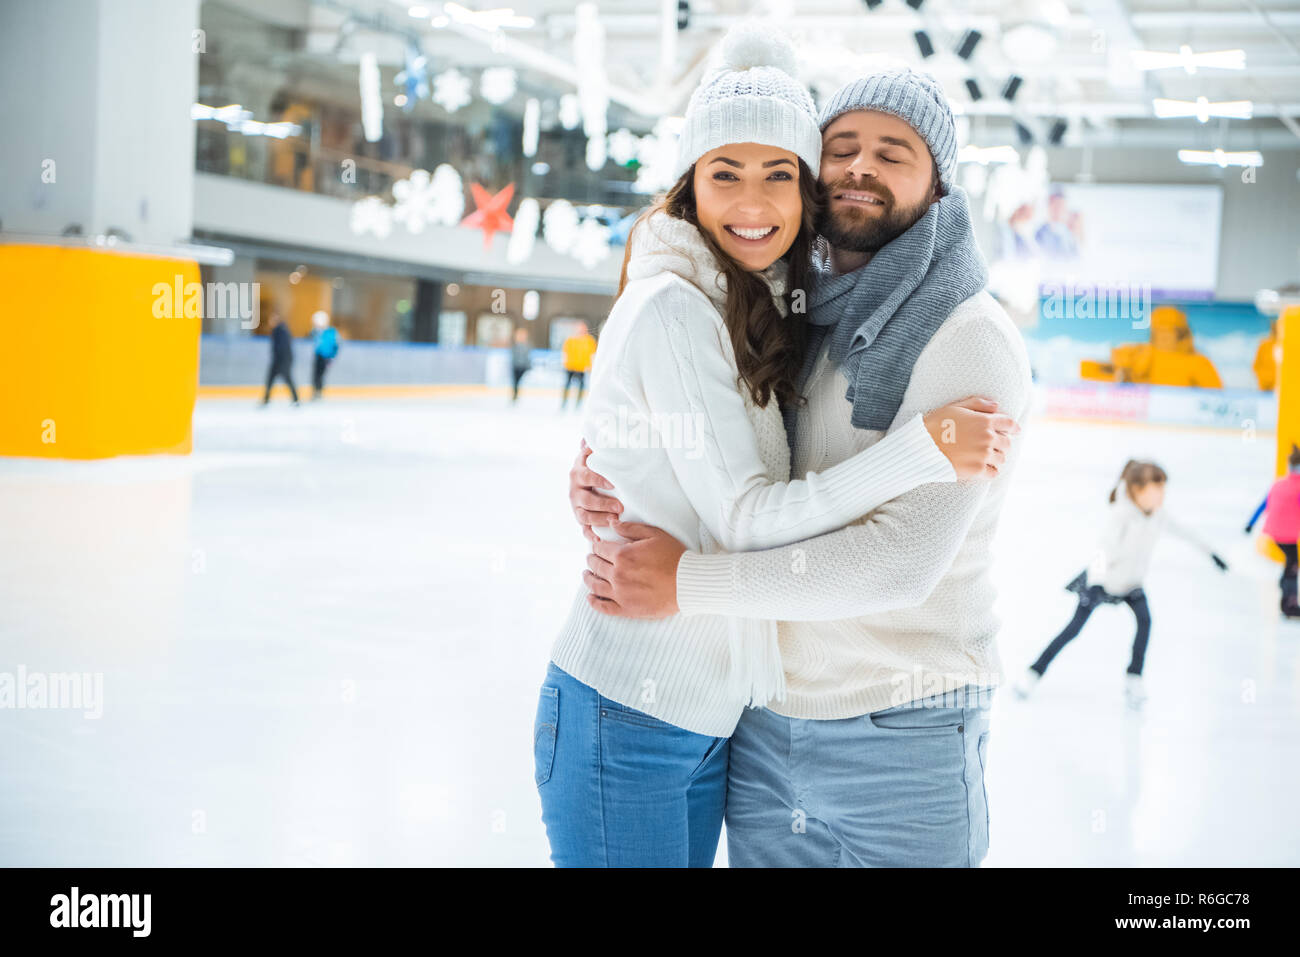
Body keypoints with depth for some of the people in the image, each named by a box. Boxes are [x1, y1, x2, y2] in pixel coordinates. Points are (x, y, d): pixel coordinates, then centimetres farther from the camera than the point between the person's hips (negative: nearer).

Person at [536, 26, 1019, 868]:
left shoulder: (760, 312, 11)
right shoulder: (672, 307, -15)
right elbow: (746, 520, -18)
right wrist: (920, 446, -20)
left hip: (712, 712, 8)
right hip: (627, 714, -8)